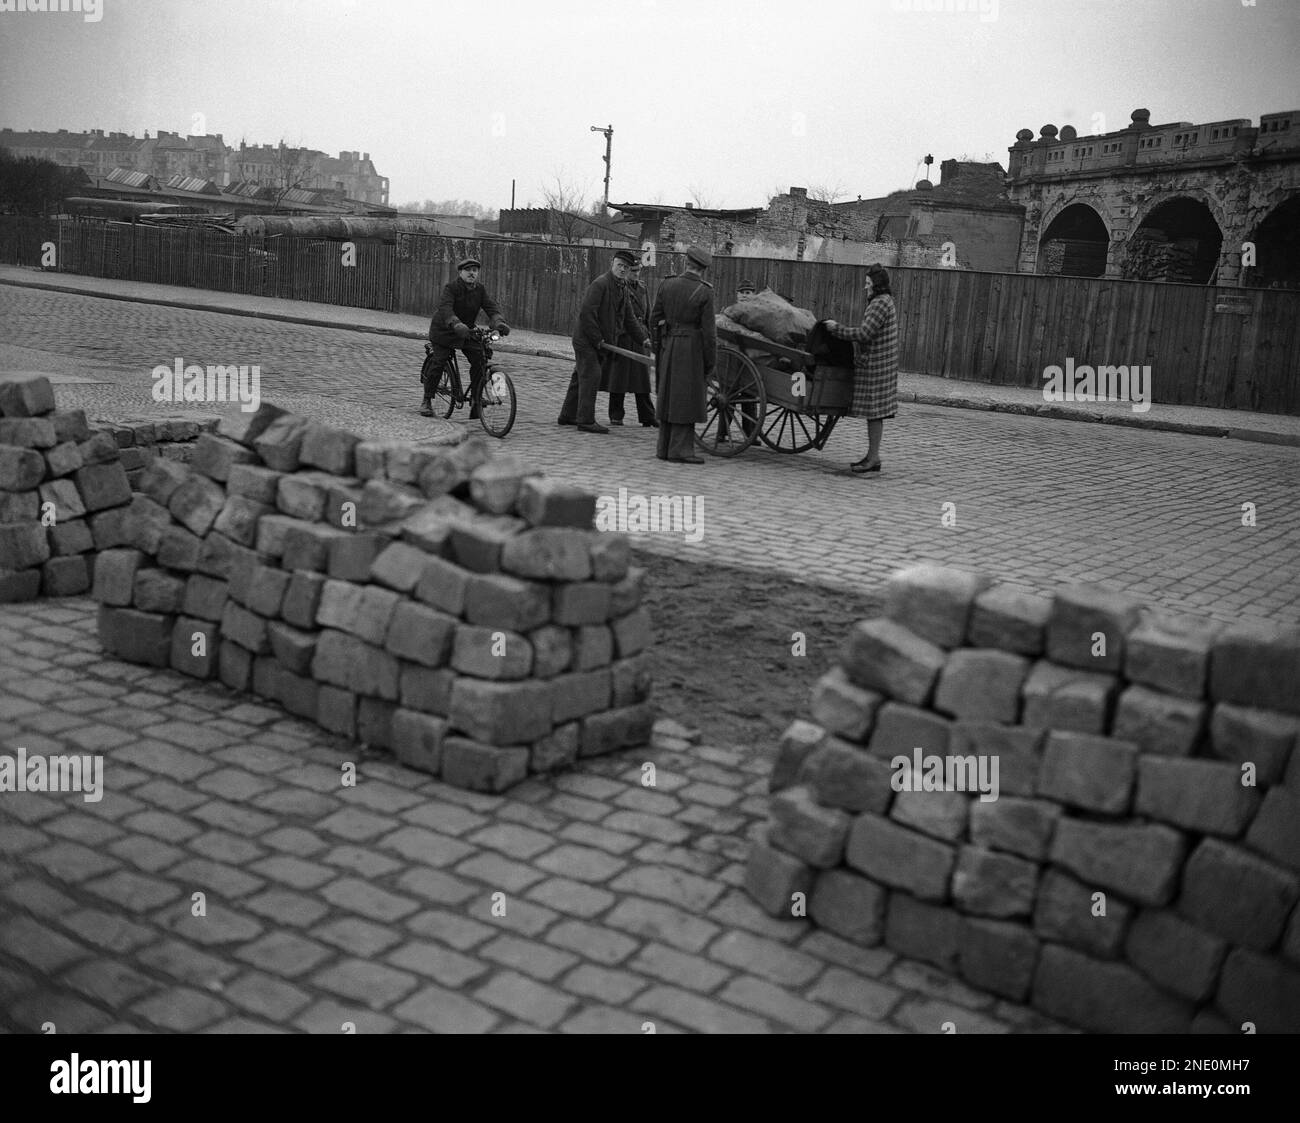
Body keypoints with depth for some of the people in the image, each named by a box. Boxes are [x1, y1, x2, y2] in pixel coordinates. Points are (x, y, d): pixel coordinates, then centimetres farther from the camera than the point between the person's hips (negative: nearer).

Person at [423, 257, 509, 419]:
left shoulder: (480, 290, -2)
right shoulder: (450, 288, -18)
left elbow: (491, 307, -14)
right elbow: (445, 308, -34)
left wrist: (498, 322, -36)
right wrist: (456, 325, -53)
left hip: (467, 331, 5)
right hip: (444, 331, -4)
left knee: (480, 362, -11)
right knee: (437, 363, -10)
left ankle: (475, 401, -3)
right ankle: (426, 401, 5)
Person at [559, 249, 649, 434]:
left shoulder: (622, 290, 13)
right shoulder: (600, 284, -16)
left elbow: (628, 319, 17)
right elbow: (586, 313, -23)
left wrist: (643, 339, 7)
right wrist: (597, 339, -21)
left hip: (600, 342, 9)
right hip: (586, 340, -9)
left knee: (582, 377, 15)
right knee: (591, 376, -12)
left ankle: (568, 415, 24)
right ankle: (586, 421, -12)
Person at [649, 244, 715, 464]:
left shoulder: (667, 285, 2)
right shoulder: (704, 293, -10)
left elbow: (655, 320, 5)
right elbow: (709, 330, -10)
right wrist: (711, 361, -3)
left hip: (668, 346, 5)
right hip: (692, 348, -5)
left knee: (668, 396, 12)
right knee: (687, 397, 0)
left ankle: (665, 447, 17)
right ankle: (680, 450, -3)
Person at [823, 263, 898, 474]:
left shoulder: (880, 304, -15)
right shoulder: (884, 302, 18)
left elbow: (864, 334, -23)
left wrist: (837, 329, -15)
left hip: (874, 364, -10)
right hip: (877, 363, 10)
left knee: (873, 411, -7)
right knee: (875, 411, 12)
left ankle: (874, 458, -4)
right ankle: (872, 455, 18)